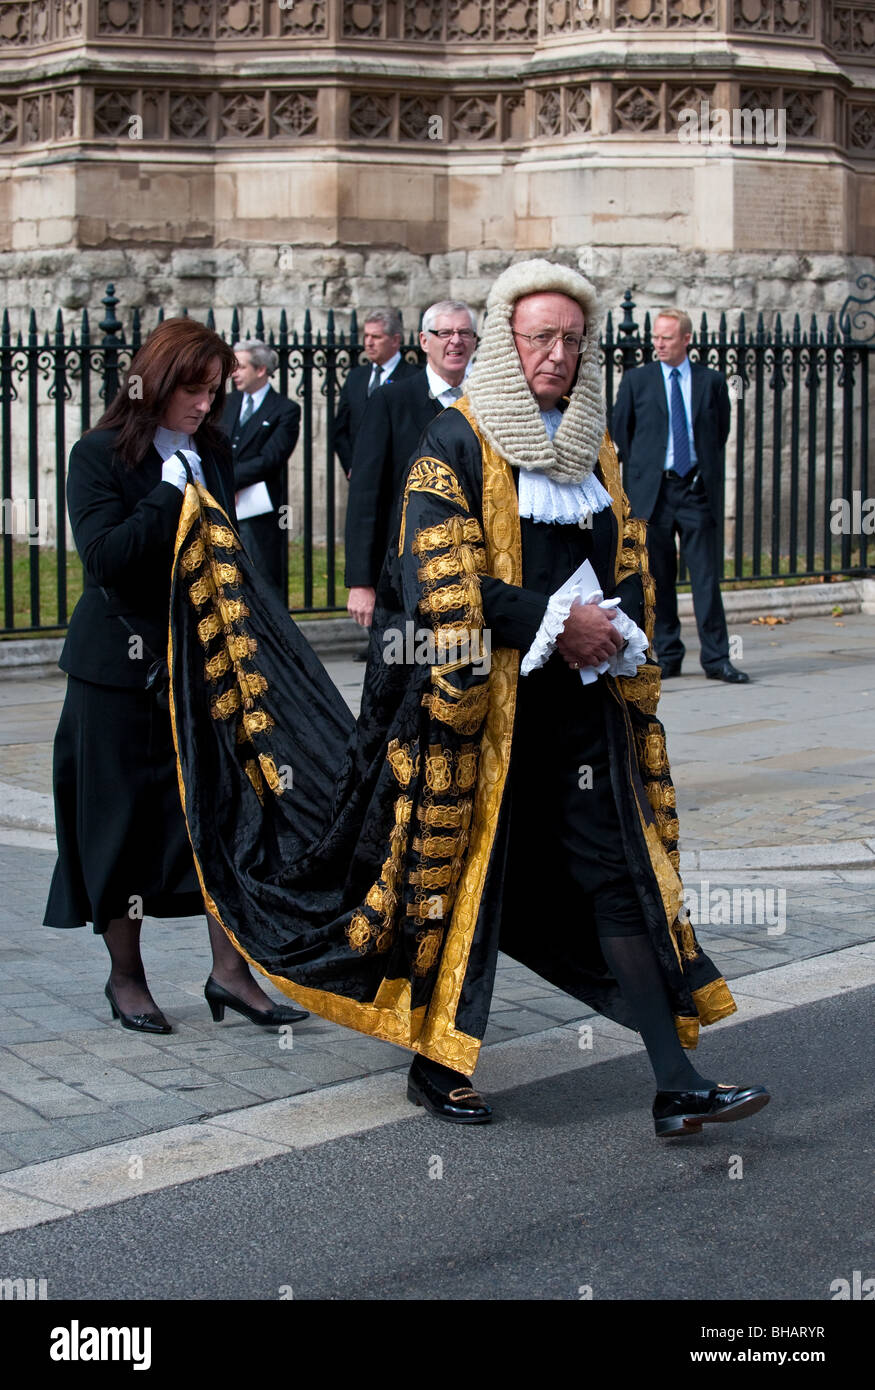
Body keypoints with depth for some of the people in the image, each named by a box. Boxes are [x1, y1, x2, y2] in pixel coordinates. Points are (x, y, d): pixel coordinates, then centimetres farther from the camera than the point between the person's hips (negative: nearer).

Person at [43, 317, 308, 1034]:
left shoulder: (214, 454, 9)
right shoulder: (100, 455, -7)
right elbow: (106, 555, -20)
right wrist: (173, 493, -18)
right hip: (123, 671, -5)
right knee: (123, 819, 5)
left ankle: (230, 969, 6)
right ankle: (126, 977, 19)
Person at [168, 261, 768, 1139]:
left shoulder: (594, 448, 14)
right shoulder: (456, 443, -6)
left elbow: (631, 571, 17)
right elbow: (442, 582, -14)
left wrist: (610, 629, -5)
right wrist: (557, 622, -16)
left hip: (582, 702, 6)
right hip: (478, 700, -5)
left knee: (622, 874, 1)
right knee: (458, 871, 3)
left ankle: (677, 1084, 0)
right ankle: (434, 1065, 20)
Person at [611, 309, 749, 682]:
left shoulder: (712, 382, 5)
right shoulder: (636, 380, 5)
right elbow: (619, 428, 14)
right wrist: (642, 467, 11)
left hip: (697, 489, 0)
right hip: (652, 491, 0)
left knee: (706, 576, -3)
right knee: (658, 578, 4)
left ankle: (716, 659, 1)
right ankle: (667, 656, 12)